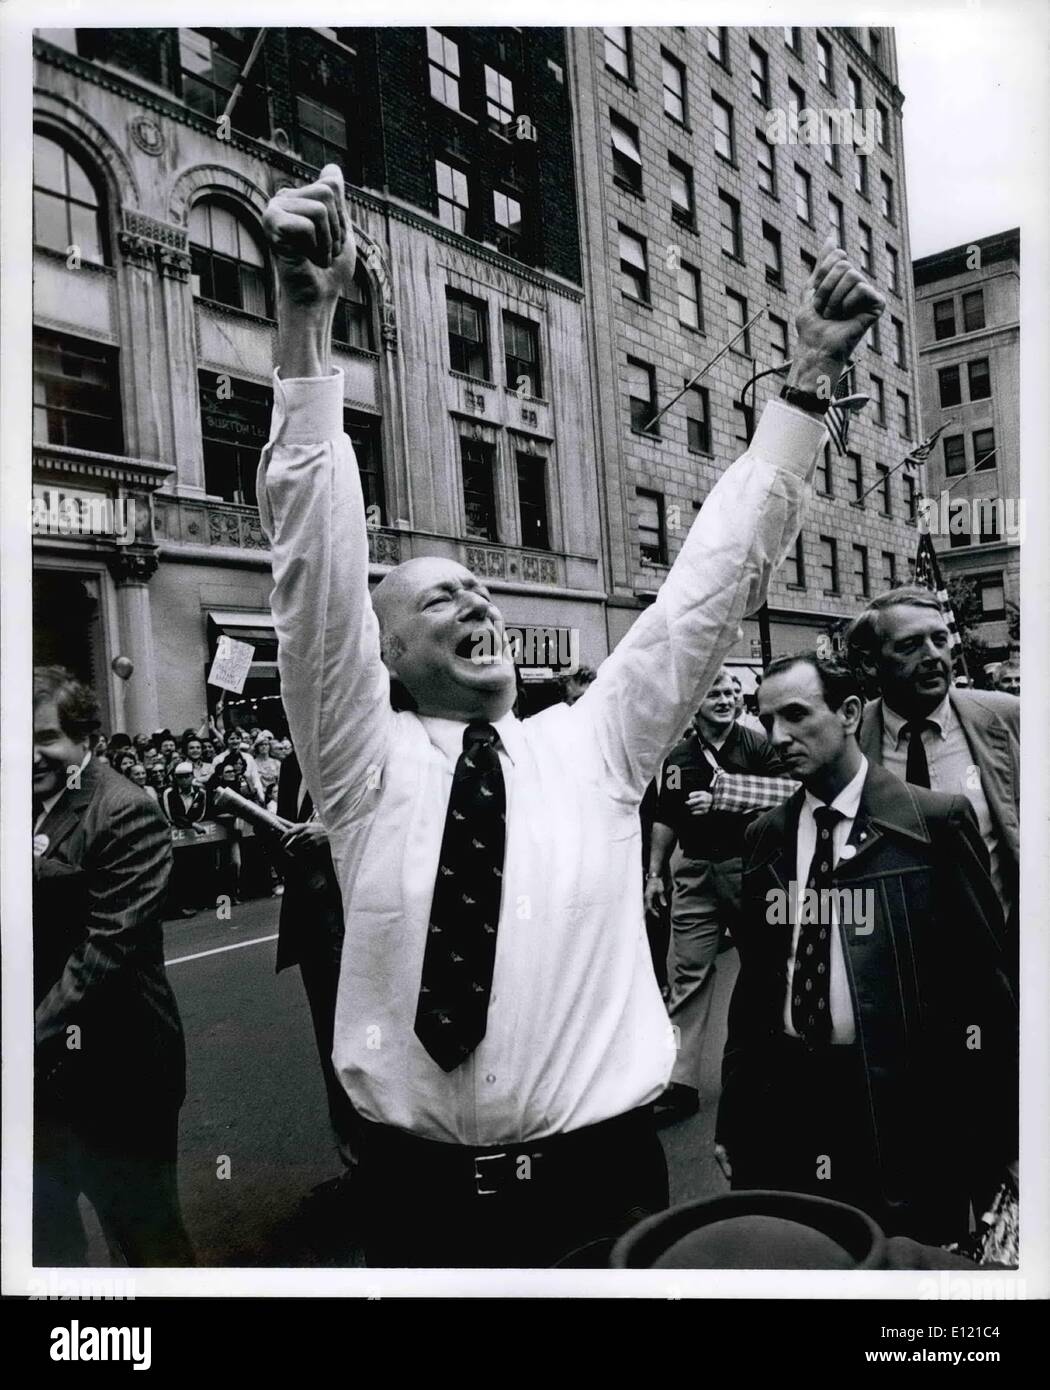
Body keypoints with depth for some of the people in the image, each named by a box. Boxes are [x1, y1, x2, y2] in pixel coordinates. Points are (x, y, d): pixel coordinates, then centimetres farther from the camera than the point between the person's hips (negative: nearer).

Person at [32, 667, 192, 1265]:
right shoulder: (33, 805, 5)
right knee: (46, 1237, 24)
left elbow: (109, 946, -20)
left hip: (110, 1071, -7)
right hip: (43, 1076, 7)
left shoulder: (127, 813, -16)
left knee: (147, 1238, 11)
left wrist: (37, 1041, -22)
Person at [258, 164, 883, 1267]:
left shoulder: (595, 745, 0)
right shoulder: (365, 760, -4)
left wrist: (812, 374, -7)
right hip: (420, 1191, -1)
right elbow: (314, 557, -14)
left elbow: (714, 578, -3)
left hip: (601, 1179, 1)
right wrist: (304, 320, -23)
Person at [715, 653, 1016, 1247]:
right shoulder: (767, 836, 6)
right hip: (783, 1103, 4)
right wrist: (734, 1114, 10)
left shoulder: (938, 820, -6)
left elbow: (985, 975, -4)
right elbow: (753, 979, 10)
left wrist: (996, 1127, -4)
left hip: (903, 1103, -3)